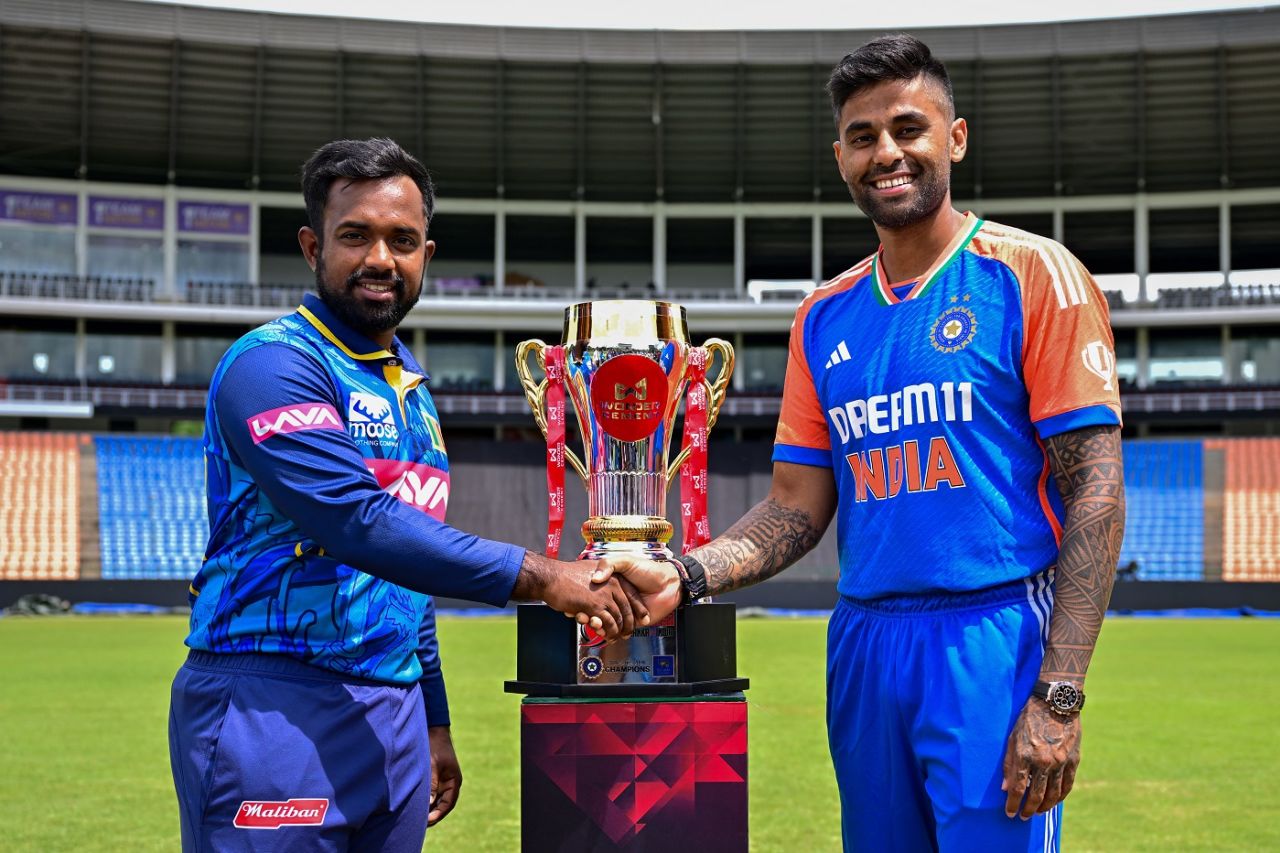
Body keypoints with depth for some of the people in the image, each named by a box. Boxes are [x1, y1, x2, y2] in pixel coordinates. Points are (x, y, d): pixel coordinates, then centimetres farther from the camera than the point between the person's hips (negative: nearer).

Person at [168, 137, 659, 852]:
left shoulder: (411, 389, 18)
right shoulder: (272, 366, -10)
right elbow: (362, 523, -22)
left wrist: (433, 723, 22)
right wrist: (537, 577, -22)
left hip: (395, 717, 8)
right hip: (276, 706, -8)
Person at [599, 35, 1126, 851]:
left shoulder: (1032, 275, -4)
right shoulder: (826, 317, 12)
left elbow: (1095, 493, -8)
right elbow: (798, 508, 11)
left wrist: (1059, 696, -15)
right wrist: (683, 575, -8)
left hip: (993, 641, -5)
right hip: (865, 647, 5)